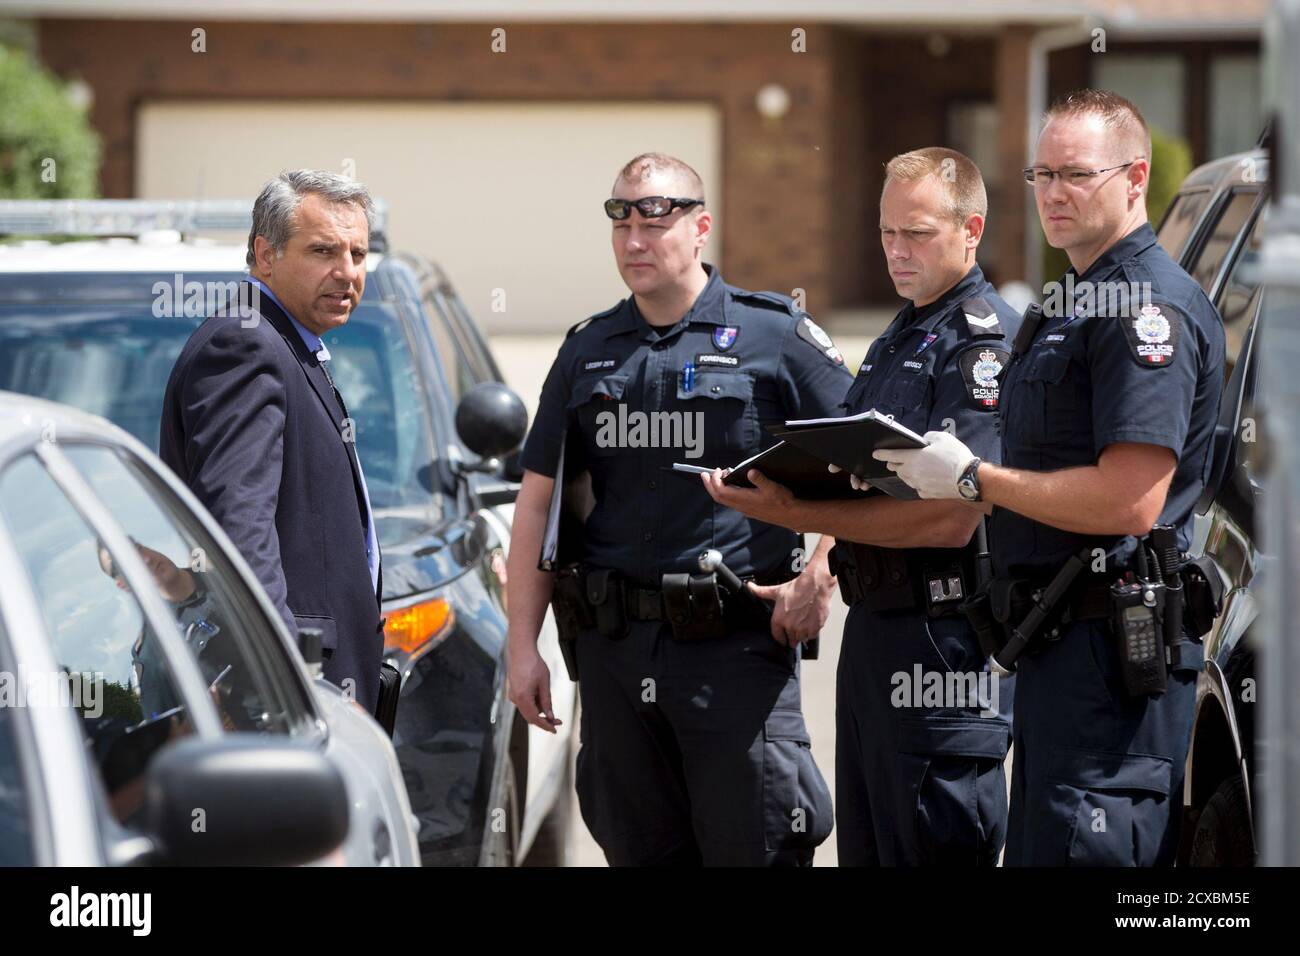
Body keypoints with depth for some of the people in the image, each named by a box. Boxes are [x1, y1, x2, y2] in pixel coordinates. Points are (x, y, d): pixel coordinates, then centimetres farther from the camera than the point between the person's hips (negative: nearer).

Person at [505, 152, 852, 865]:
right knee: (640, 851, 9)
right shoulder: (588, 351, 13)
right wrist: (523, 645, 8)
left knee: (752, 848, -6)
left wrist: (820, 578, -9)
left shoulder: (775, 337, 0)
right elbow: (538, 503, 14)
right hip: (614, 647, 4)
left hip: (740, 646, -4)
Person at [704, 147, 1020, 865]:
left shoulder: (988, 341, -12)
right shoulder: (894, 341, 20)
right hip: (871, 630, 10)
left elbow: (950, 519, -21)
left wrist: (795, 515, -21)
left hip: (942, 637, -10)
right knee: (864, 847, 13)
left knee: (933, 851, -5)